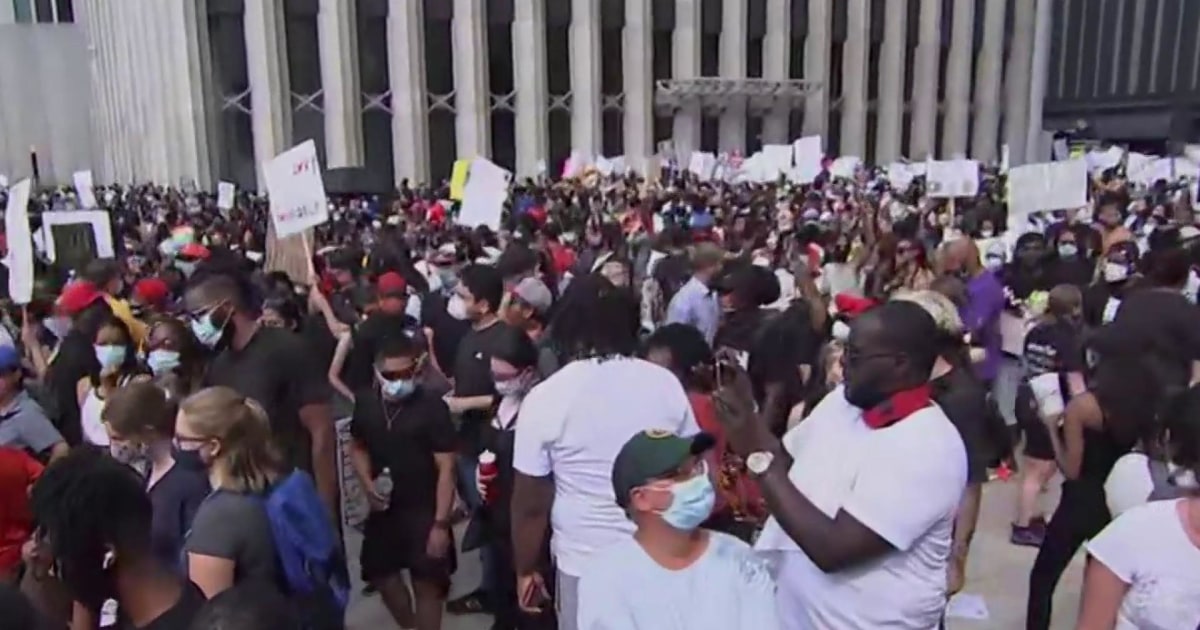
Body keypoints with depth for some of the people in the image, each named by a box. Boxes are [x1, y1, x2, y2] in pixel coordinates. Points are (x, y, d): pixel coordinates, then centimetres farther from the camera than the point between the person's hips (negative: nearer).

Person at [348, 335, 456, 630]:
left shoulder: (432, 407, -18)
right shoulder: (365, 402, -4)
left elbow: (446, 468, -15)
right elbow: (358, 447, 13)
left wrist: (441, 523, -17)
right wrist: (367, 483, -5)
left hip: (423, 511, -5)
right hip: (384, 508, 6)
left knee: (427, 585, 5)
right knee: (382, 577, 20)